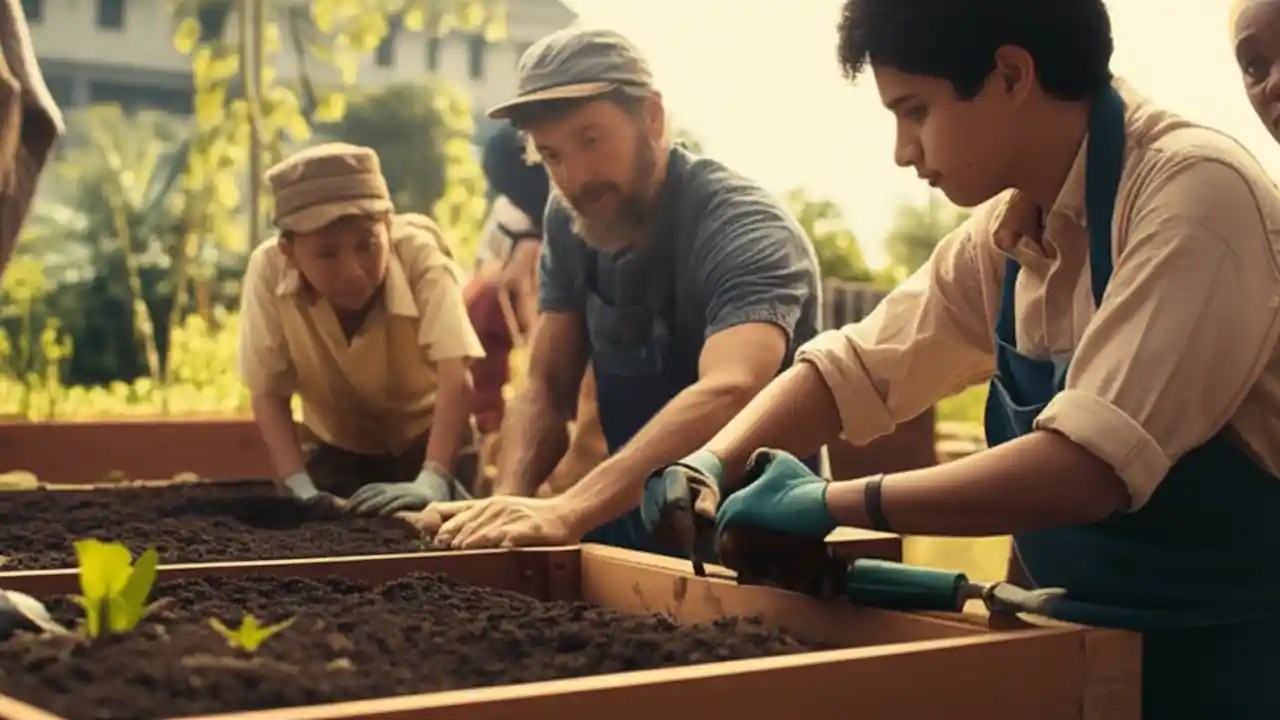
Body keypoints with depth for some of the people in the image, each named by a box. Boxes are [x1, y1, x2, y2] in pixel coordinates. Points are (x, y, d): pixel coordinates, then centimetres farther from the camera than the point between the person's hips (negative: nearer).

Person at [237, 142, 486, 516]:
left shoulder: (419, 252, -32)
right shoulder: (268, 269, -28)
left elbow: (456, 376, -40)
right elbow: (269, 392, -20)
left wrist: (432, 480, -51)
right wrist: (300, 486, -32)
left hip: (424, 436, -1)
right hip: (335, 443, 1)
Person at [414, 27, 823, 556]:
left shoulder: (743, 227, -21)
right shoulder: (568, 220, 0)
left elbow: (728, 394, -39)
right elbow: (547, 387, 0)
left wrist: (567, 511, -49)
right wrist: (510, 504, -20)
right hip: (635, 522, 6)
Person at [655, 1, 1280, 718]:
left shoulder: (1194, 191, -22)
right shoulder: (1003, 233, 1)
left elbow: (1089, 466, -31)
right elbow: (855, 367, 9)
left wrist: (832, 502, -23)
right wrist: (710, 468, -6)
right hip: (1092, 638, 6)